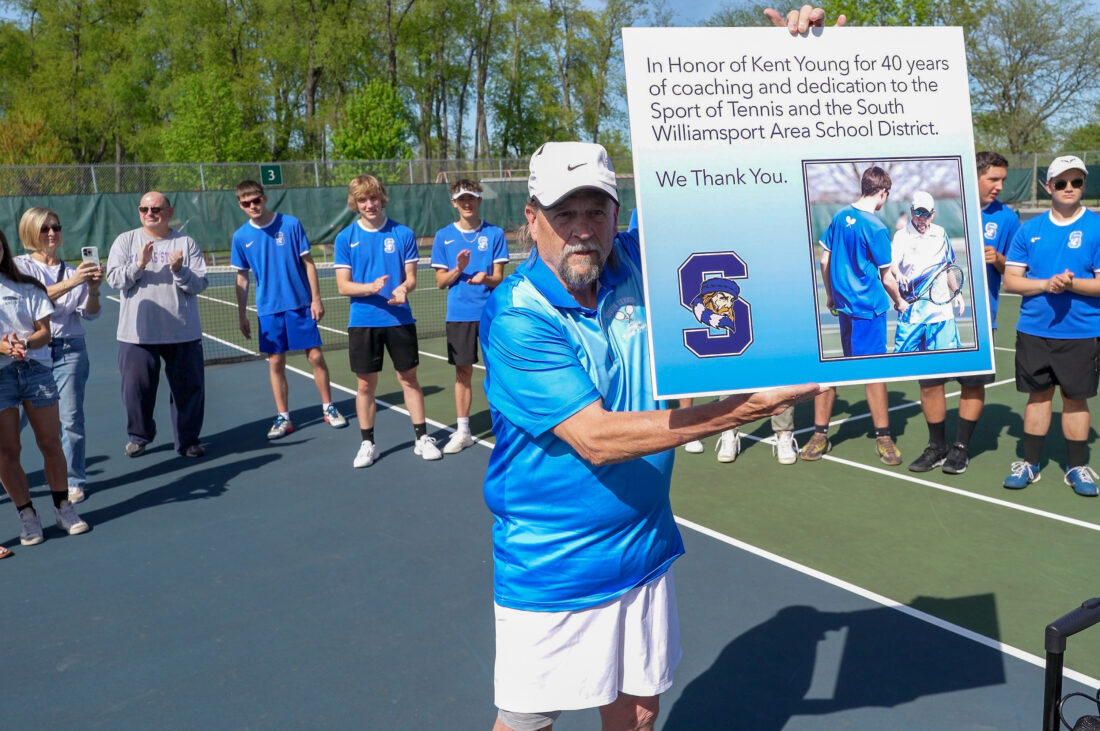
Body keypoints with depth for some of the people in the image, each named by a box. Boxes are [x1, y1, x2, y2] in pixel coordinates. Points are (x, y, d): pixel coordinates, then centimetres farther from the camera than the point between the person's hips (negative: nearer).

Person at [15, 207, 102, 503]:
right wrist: (69, 283, -28)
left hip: (70, 350, 1)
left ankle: (74, 481, 7)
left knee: (71, 418, -3)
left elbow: (89, 313, 3)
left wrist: (93, 289, -17)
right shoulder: (20, 266, 3)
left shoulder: (73, 271, 10)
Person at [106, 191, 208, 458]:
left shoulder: (186, 243, 4)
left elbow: (200, 284, -2)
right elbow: (114, 278, -2)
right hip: (137, 334, 0)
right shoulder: (125, 241, 7)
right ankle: (138, 436, 29)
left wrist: (179, 270, -20)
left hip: (183, 333, 0)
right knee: (137, 387, 7)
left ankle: (188, 439, 19)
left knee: (189, 388, 4)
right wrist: (139, 265, -16)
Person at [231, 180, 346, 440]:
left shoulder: (291, 224, -5)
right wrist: (242, 315, 7)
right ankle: (283, 417, 16)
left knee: (315, 357, 1)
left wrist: (316, 299, -6)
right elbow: (242, 279, 8)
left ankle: (328, 407, 17)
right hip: (268, 310, 2)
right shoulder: (241, 237, 2)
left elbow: (308, 264, -2)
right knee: (275, 364, 5)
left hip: (301, 304, -2)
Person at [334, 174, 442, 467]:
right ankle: (367, 443, 19)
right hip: (362, 322, 0)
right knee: (365, 384, 6)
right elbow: (343, 285, -4)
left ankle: (421, 438, 18)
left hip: (400, 319, 0)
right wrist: (371, 287, -23)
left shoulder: (403, 234, 0)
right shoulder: (345, 238, 0)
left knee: (409, 379, 7)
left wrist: (402, 289, -22)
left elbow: (411, 277, 1)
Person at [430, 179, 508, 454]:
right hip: (459, 315, 1)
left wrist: (485, 278, -22)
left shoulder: (494, 233, 1)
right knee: (463, 372, 6)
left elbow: (498, 278, 0)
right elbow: (440, 281, 4)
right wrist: (458, 269, -15)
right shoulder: (444, 235, 5)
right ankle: (463, 431, 16)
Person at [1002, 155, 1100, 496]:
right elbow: (1010, 280, 2)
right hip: (1033, 331, 2)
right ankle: (1030, 463, 20)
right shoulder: (1029, 230, 4)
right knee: (1038, 395, 10)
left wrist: (1072, 283, -22)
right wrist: (1045, 284, -15)